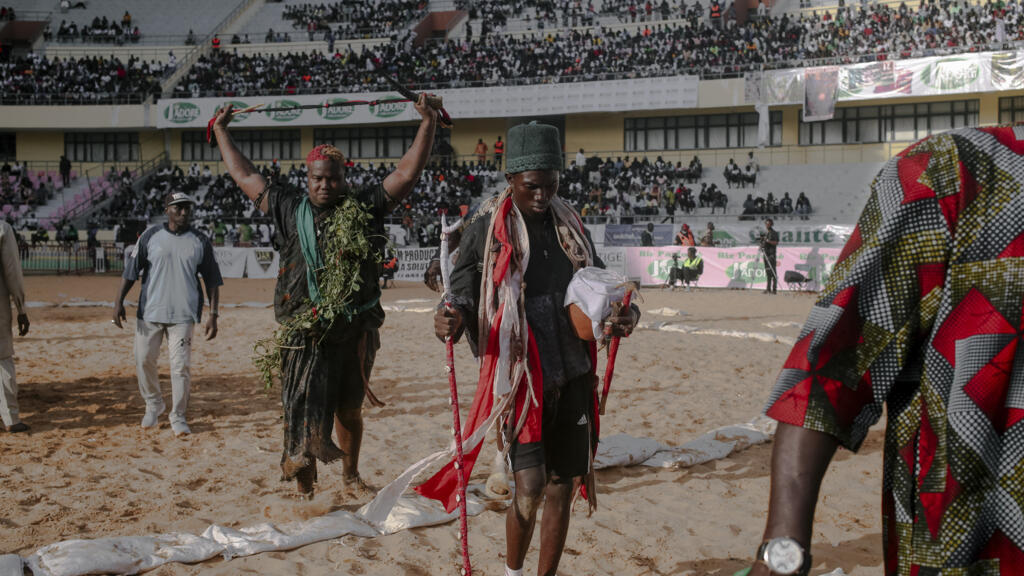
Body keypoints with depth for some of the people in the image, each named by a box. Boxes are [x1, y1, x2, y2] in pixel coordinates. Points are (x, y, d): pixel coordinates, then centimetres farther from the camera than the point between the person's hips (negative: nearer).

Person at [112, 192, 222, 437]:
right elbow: (131, 269, 3)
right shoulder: (150, 236, 3)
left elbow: (212, 280, 6)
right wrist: (119, 301, -6)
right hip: (149, 312, 1)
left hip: (183, 315, -1)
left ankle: (178, 417, 8)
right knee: (144, 360, 6)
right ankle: (153, 404, 30)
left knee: (181, 365, -5)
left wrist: (213, 315, -1)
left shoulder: (200, 242, 4)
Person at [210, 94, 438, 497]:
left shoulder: (365, 207, 4)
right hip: (305, 333, -1)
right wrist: (221, 132, 21)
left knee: (349, 410, 16)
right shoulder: (290, 211, 6)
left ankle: (350, 475, 34)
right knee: (305, 411, -3)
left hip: (356, 331, 1)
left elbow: (406, 174, 2)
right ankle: (304, 486, 11)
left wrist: (428, 124, -2)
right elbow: (245, 177, 14)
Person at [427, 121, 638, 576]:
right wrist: (451, 320, -28)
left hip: (573, 375, 5)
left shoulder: (570, 227, 9)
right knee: (530, 488, -12)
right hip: (521, 378, -4)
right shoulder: (486, 232, -4)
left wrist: (625, 314, -5)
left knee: (562, 488, 10)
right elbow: (463, 293, -5)